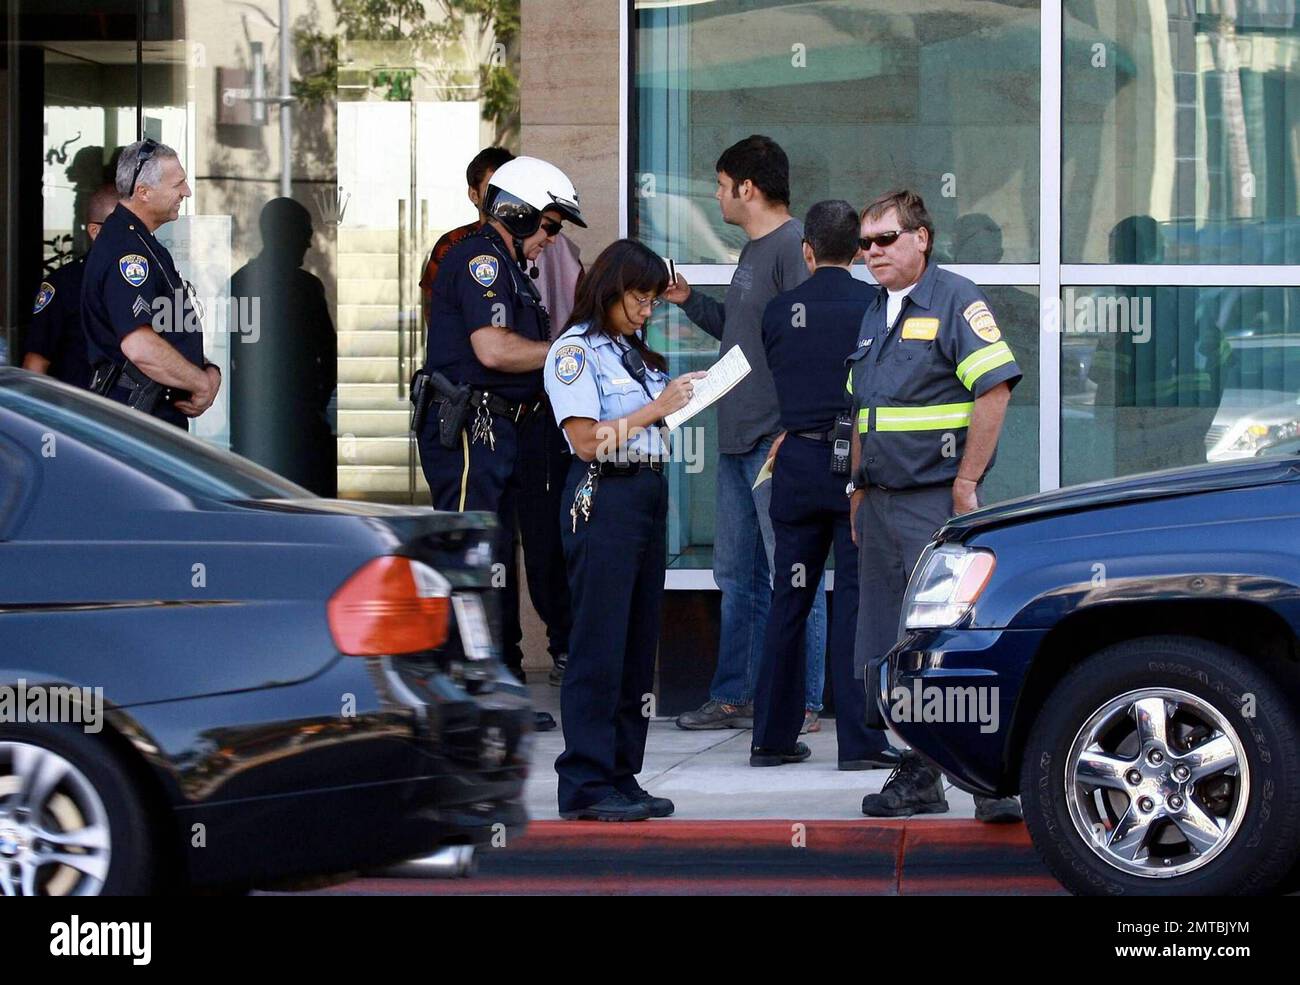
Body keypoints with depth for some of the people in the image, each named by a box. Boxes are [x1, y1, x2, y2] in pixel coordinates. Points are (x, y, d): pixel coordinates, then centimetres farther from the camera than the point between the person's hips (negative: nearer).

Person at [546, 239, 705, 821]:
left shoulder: (634, 353, 20)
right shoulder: (574, 350, -5)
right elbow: (587, 441, -13)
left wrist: (683, 399, 5)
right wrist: (656, 410, -11)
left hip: (650, 496, 9)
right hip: (603, 500, -9)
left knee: (638, 646, 8)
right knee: (599, 647, -9)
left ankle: (621, 777, 13)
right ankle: (586, 785, -8)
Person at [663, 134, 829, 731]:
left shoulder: (793, 248, -14)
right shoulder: (754, 251, 17)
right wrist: (689, 302, 17)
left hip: (779, 441, -10)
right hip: (739, 440, 10)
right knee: (737, 575, 14)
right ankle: (735, 696, 20)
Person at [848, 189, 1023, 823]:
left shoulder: (955, 302, -8)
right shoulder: (874, 315, 18)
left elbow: (995, 389, -16)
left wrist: (966, 485, -16)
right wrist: (859, 489, 17)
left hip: (938, 502, -8)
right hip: (881, 504, 8)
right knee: (889, 651, 8)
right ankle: (918, 776, 15)